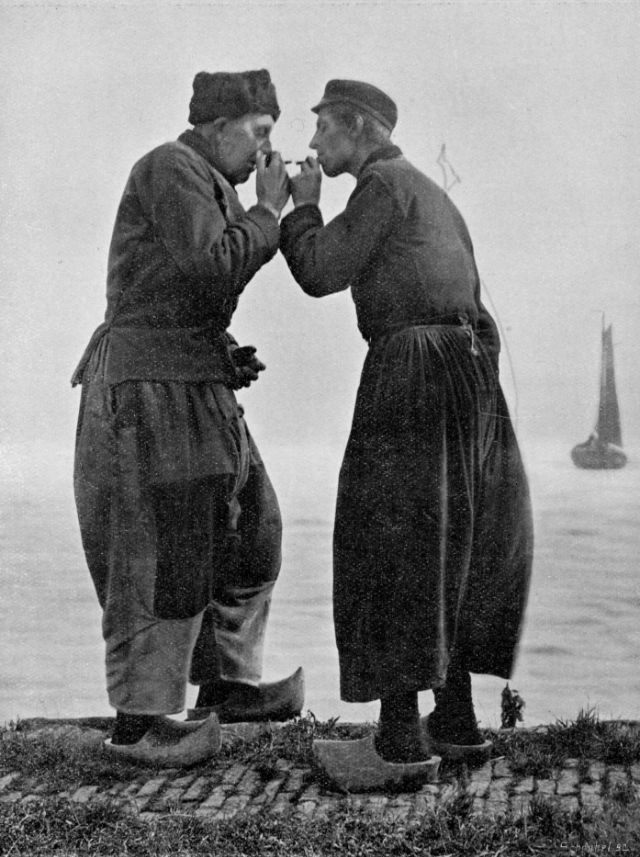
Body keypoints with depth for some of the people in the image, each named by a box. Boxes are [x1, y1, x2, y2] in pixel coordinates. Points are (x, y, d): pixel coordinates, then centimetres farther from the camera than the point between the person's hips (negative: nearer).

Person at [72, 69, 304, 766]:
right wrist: (269, 210, -8)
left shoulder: (211, 188, 20)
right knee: (164, 552, -8)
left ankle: (225, 686, 21)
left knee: (247, 528, 11)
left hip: (192, 385, 10)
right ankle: (137, 719, 1)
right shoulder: (169, 168, -10)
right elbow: (216, 268, -21)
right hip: (147, 385, -10)